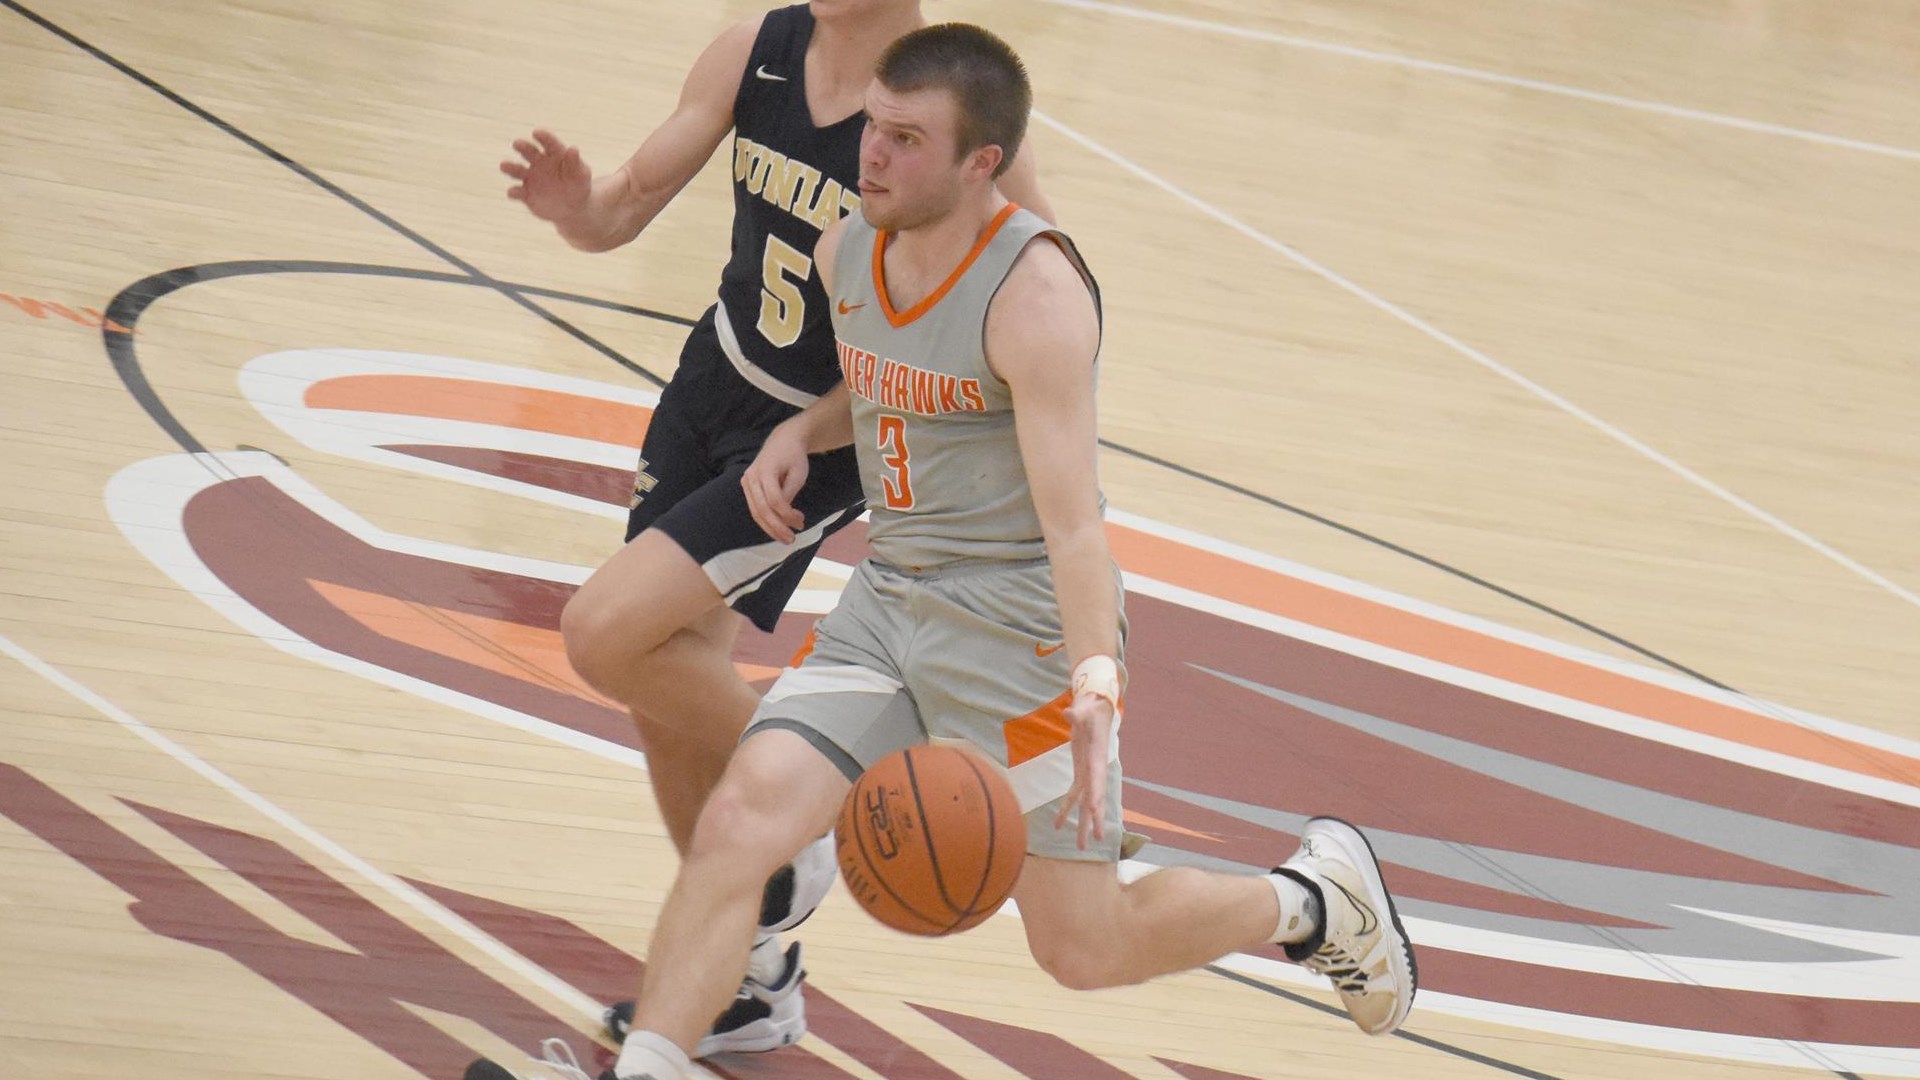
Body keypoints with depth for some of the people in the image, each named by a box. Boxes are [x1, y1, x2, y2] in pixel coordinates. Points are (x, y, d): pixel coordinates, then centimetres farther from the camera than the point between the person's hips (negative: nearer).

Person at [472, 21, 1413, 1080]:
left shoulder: (1035, 292, -21)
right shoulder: (844, 255, 2)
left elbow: (1073, 519, -27)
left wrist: (1095, 687, -40)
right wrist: (798, 432, 4)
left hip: (1022, 622, -6)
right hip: (887, 603, 6)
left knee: (1084, 950, 1)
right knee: (737, 819, -16)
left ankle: (1315, 894, 27)